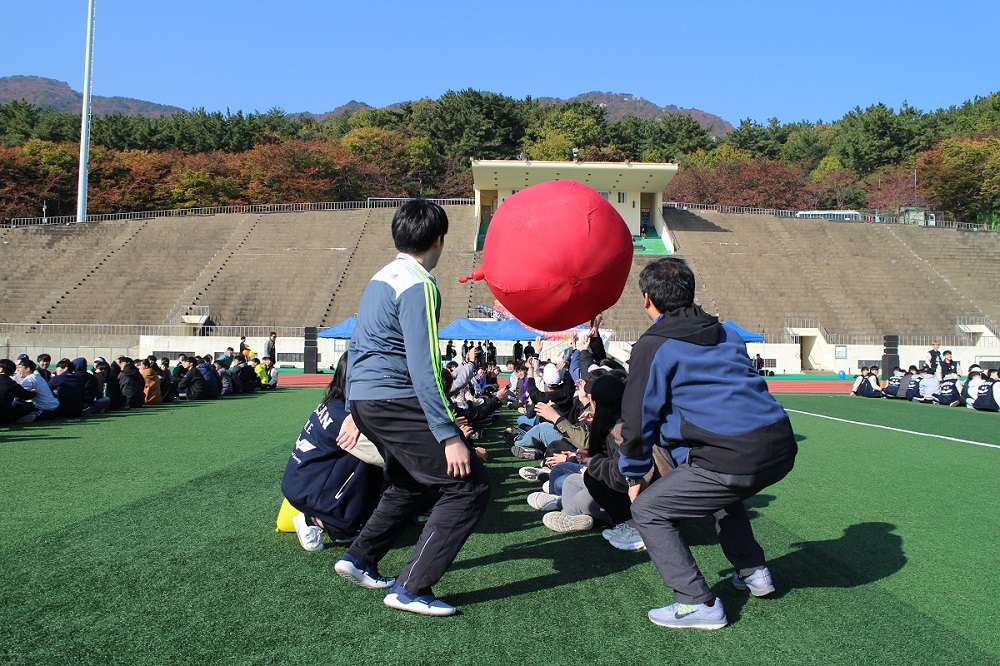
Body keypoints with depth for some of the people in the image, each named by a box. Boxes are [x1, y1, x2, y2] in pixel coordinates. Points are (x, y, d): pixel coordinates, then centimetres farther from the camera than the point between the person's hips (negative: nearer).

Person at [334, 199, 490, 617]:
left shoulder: (380, 278, 14)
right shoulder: (419, 285, -15)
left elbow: (360, 347, 19)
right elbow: (423, 366, -22)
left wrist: (356, 411, 25)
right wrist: (449, 436, -23)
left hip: (365, 398, 10)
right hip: (396, 401, -10)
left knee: (411, 483, 27)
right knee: (469, 486, -6)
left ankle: (359, 558, 32)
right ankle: (411, 589, -5)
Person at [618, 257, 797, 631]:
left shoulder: (652, 346, 0)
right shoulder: (725, 333, 20)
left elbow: (638, 416, 2)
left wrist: (635, 474, 16)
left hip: (736, 459, -8)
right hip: (782, 447, 8)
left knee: (646, 510, 6)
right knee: (722, 490, 38)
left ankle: (698, 604, 4)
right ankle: (753, 572, 38)